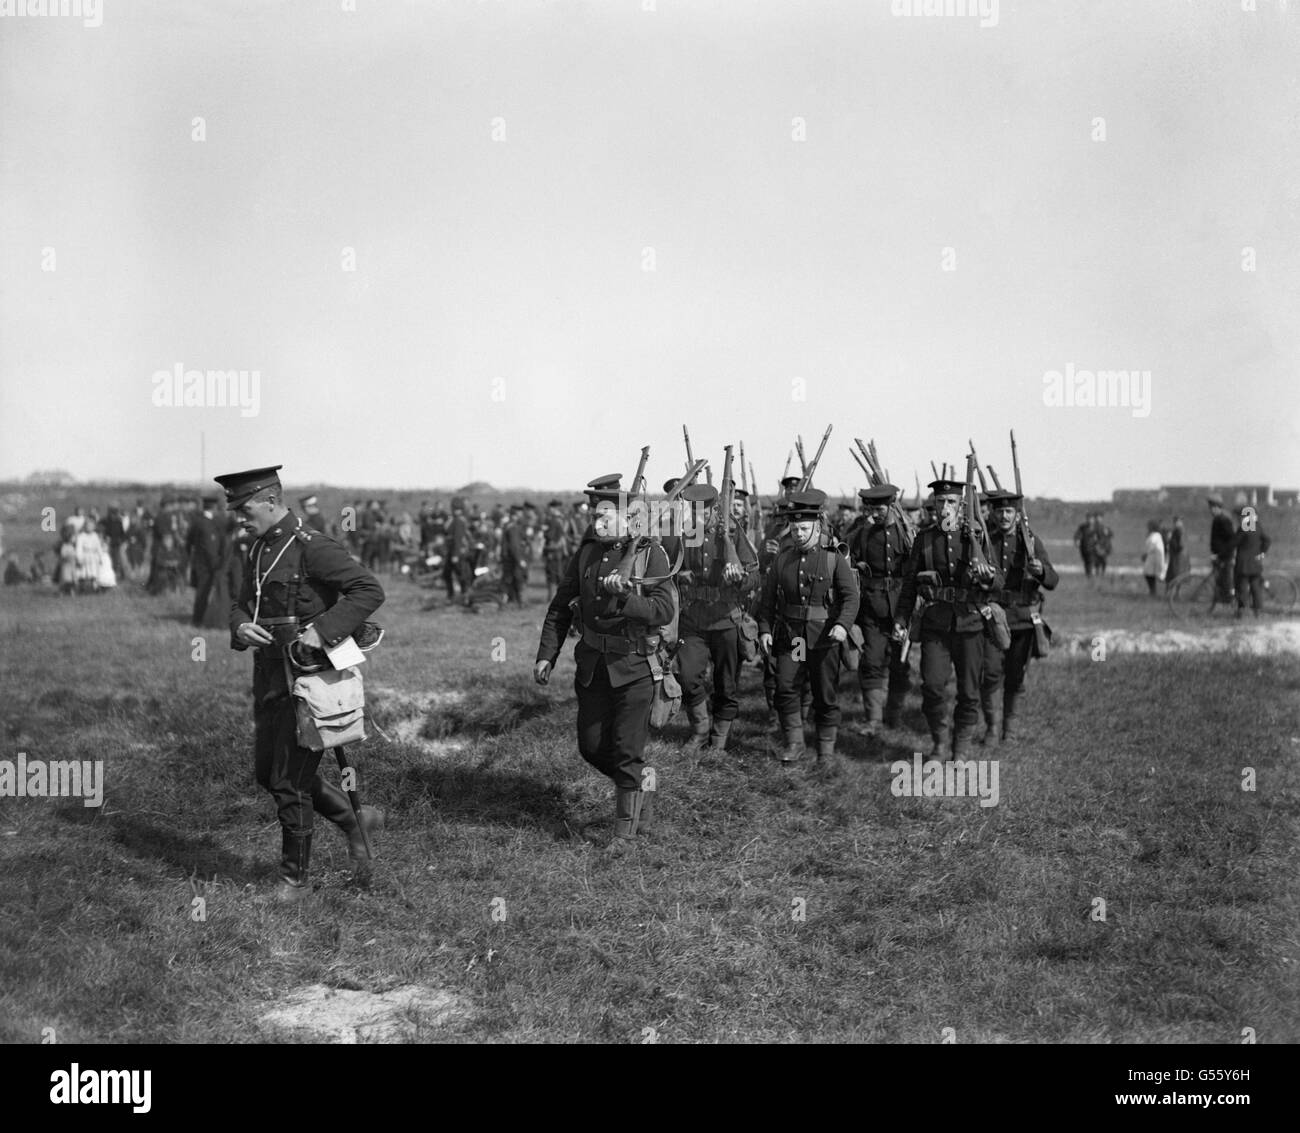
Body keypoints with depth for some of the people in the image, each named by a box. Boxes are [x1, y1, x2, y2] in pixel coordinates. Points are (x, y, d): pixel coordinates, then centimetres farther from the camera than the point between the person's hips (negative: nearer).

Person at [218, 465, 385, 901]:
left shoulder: (312, 546, -15)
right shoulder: (258, 550, 11)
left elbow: (369, 590, -20)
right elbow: (241, 603, 16)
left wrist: (322, 630, -28)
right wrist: (240, 627, -8)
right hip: (268, 677, 9)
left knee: (290, 782, -2)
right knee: (268, 773, 15)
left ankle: (296, 878, 13)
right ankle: (352, 819, 30)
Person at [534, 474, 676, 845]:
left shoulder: (650, 555, -10)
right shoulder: (586, 553, 3)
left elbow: (665, 610, -19)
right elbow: (560, 607, 10)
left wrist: (623, 598, -31)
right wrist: (546, 655, 3)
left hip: (635, 666, -5)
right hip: (593, 664, 5)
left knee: (627, 751, -2)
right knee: (592, 746, 9)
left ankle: (625, 828, 12)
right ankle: (641, 790, 34)